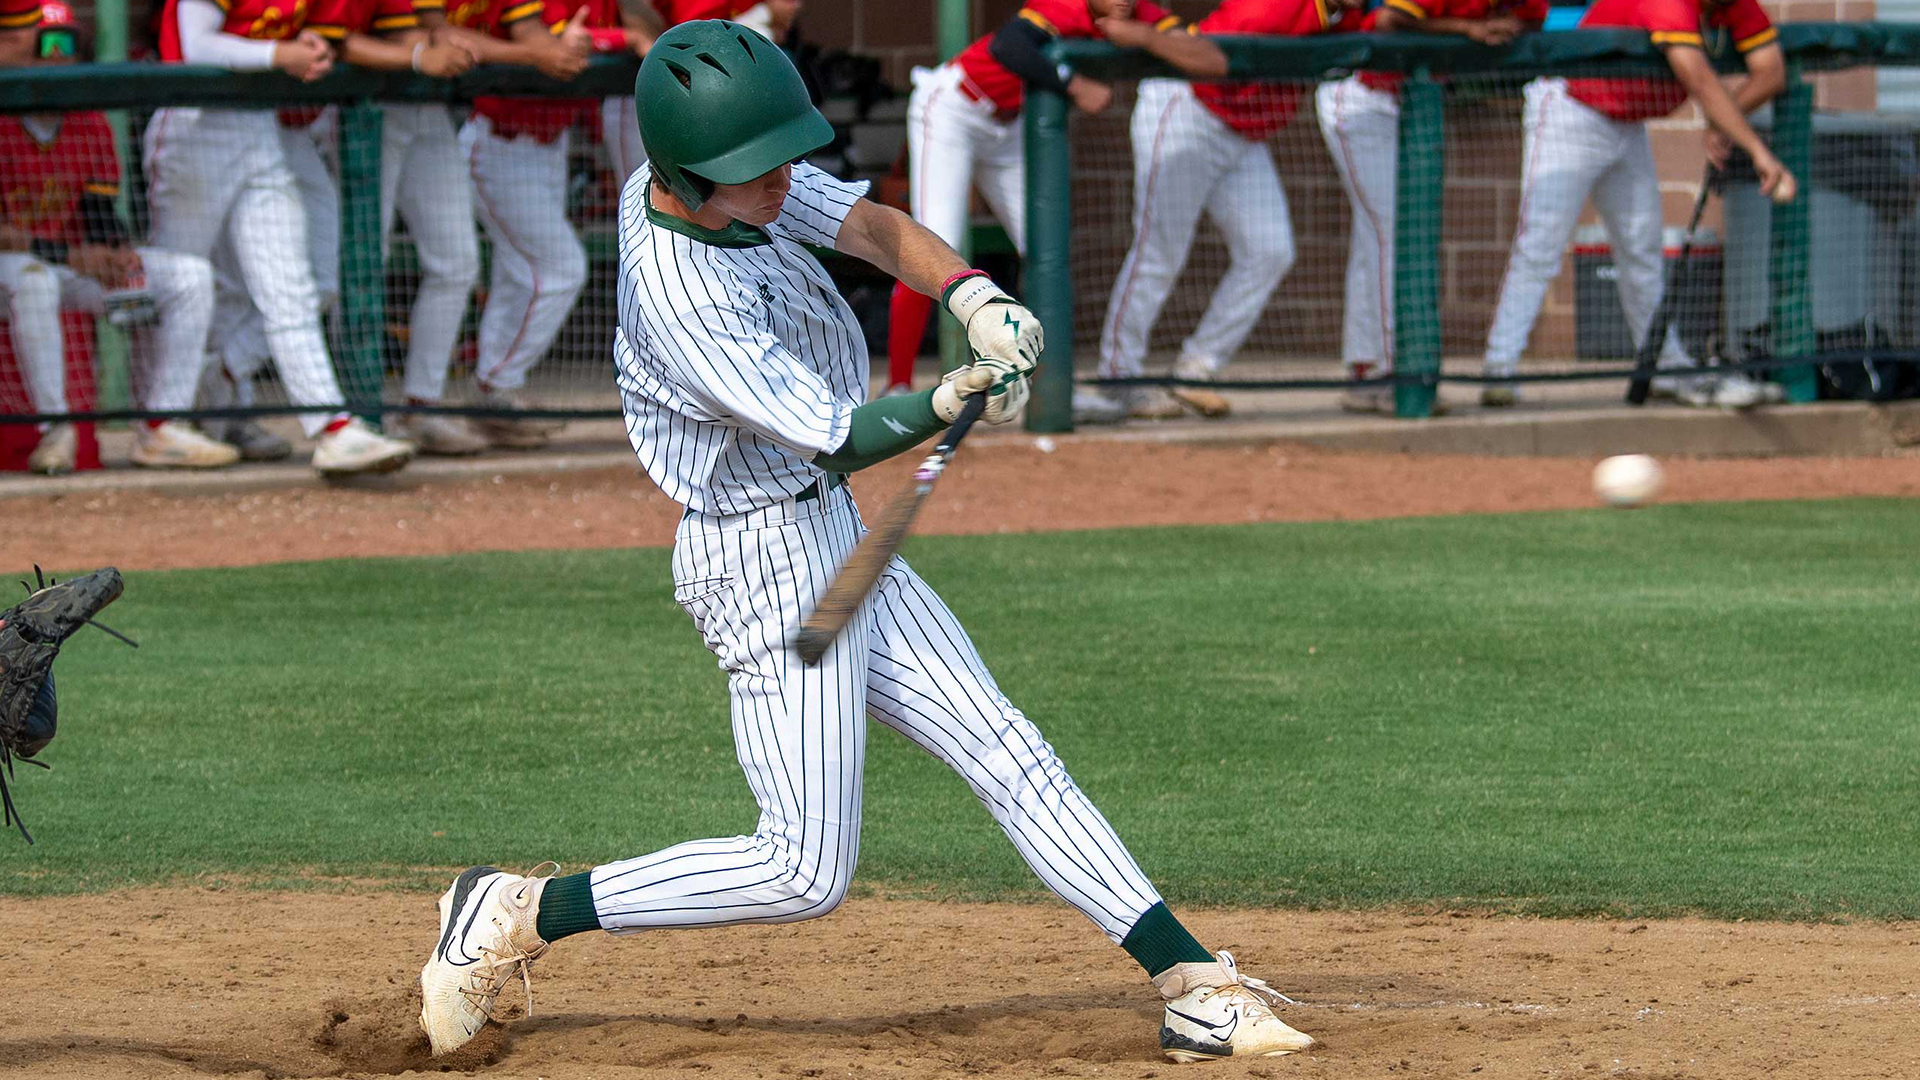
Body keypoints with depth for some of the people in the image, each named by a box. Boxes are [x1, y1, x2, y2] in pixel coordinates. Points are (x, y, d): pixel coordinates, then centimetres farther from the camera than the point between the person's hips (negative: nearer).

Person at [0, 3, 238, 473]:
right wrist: (71, 254, -28)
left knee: (191, 275, -7)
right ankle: (55, 431, -33)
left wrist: (118, 248, -17)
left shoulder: (92, 126, 7)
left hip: (78, 261, 7)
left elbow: (100, 214, 7)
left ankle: (158, 431, -13)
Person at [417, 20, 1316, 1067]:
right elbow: (840, 436, -25)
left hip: (826, 538, 9)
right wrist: (952, 402, -41)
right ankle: (518, 916, 2)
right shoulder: (680, 302, -28)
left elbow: (872, 226, -3)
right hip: (769, 555, -9)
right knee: (804, 873, -7)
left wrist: (978, 301, -21)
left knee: (1002, 749, 6)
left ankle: (1192, 980, 7)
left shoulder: (726, 181, -4)